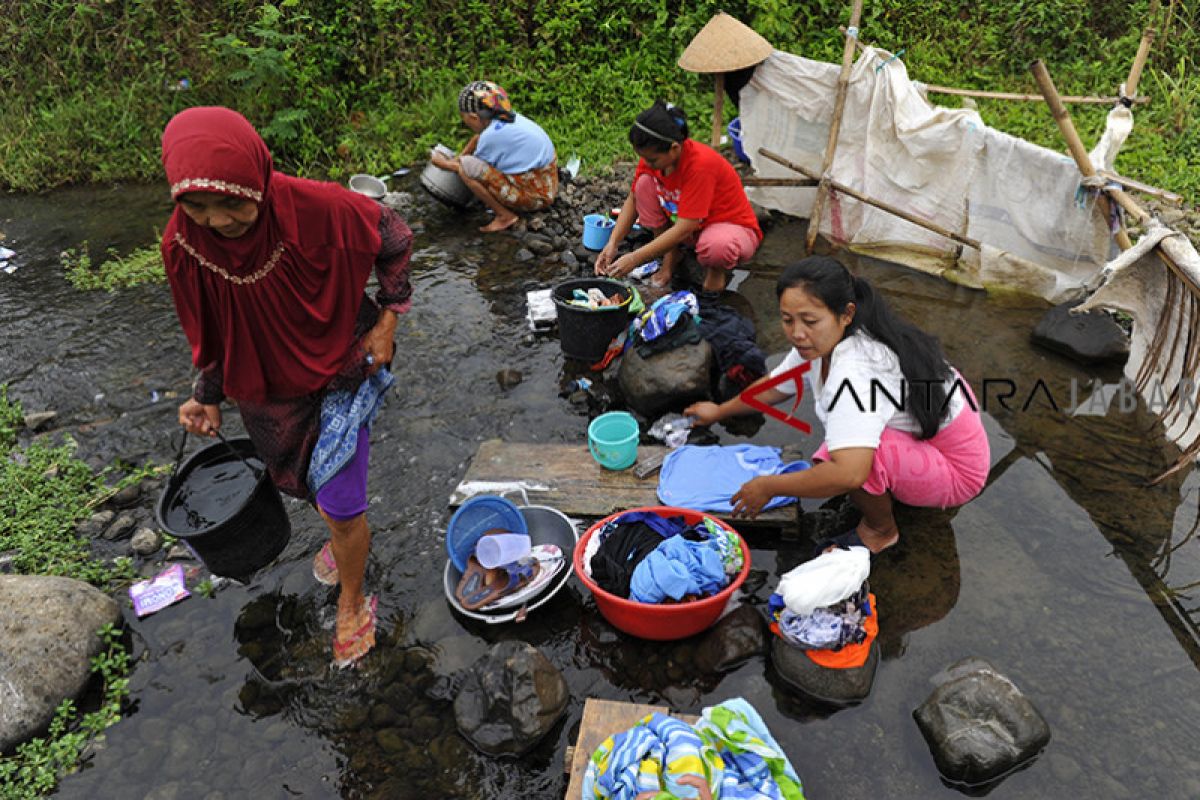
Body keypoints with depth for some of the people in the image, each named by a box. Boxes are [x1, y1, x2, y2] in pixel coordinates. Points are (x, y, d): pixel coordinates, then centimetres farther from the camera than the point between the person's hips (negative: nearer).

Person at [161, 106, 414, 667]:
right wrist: (208, 396, 8)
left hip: (339, 373, -4)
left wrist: (387, 319, -12)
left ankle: (352, 605, 27)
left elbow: (395, 239, -11)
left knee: (340, 505, -2)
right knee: (308, 482, 25)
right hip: (268, 388, 4)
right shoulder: (183, 247, -18)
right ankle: (343, 533, 59)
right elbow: (208, 330, 1)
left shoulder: (318, 209, -30)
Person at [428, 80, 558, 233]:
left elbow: (472, 168, -2)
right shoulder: (507, 118, 4)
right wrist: (455, 159, 21)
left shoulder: (493, 134, -19)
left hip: (534, 197, -9)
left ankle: (505, 215, -5)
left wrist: (444, 164, 12)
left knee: (466, 166, -15)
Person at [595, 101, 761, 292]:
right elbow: (633, 199, -2)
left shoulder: (701, 164, -33)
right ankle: (671, 256, -3)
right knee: (644, 183, -15)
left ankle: (716, 268, -4)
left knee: (716, 247, -44)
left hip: (733, 227, -6)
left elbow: (685, 229, -34)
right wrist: (612, 243, -15)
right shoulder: (652, 154, -14)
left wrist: (635, 258, -36)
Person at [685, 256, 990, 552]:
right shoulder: (822, 341, -7)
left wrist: (768, 486, -31)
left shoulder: (854, 371, -35)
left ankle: (881, 531, -2)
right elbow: (775, 386, 12)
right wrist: (720, 411, 24)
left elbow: (848, 474, -45)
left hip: (957, 471, -9)